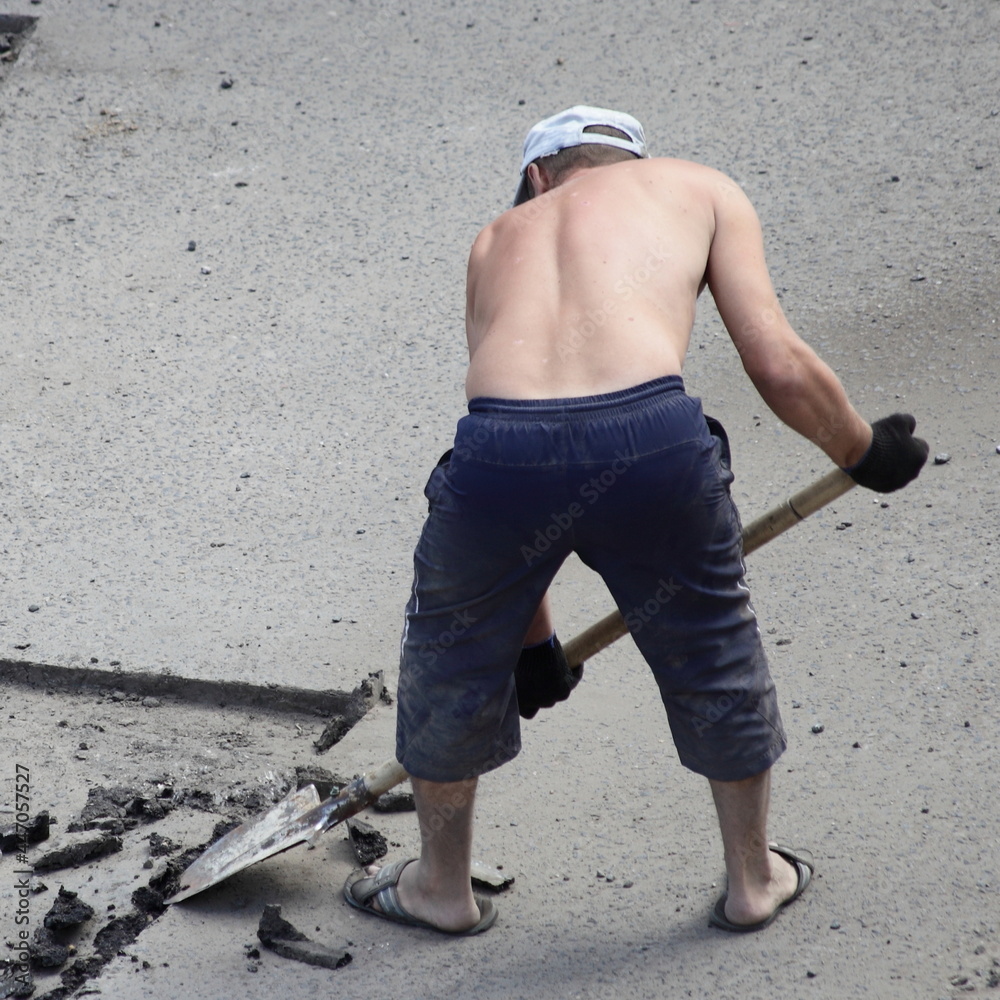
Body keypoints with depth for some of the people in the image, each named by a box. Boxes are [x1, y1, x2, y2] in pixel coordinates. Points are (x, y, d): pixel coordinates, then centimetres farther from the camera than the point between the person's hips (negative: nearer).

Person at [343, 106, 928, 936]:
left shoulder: (499, 238, 32)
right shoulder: (701, 189, 26)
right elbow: (781, 367, 12)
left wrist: (531, 637, 37)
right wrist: (869, 454, 31)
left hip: (501, 438, 2)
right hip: (653, 433, -1)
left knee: (454, 651, 28)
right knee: (715, 651, 25)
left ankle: (444, 885, 46)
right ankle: (754, 880, 43)